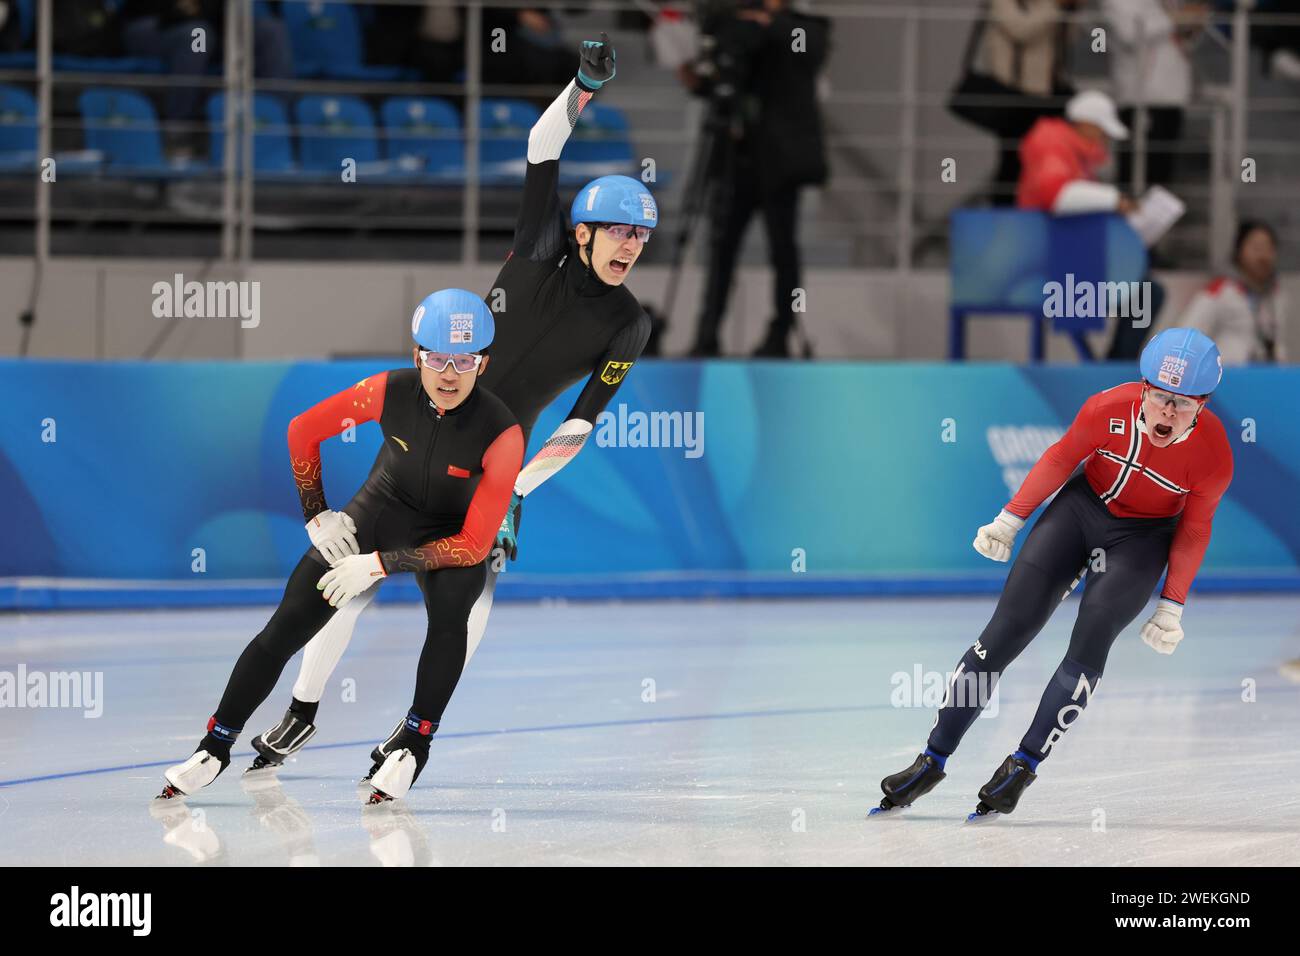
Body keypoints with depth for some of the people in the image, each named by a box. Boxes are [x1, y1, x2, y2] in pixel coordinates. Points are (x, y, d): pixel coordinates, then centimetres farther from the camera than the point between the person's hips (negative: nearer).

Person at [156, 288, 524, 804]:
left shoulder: (501, 432, -29)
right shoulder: (388, 392, -23)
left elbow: (474, 544, -26)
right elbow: (303, 430, -4)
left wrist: (378, 566, -27)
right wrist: (317, 517, -2)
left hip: (448, 534, -2)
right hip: (377, 512, 2)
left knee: (450, 609, -35)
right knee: (288, 624, -8)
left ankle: (413, 742, -19)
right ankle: (215, 747, 5)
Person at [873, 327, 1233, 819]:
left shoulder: (1213, 455, -25)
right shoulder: (1109, 410, -26)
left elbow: (1194, 529, -8)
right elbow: (1060, 459, -6)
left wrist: (1172, 606, -4)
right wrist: (1011, 519, 1)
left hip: (1143, 538, -1)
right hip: (1083, 505, 1)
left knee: (1092, 635, -21)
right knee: (1007, 629, -5)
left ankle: (1025, 764, -7)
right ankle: (933, 759, 3)